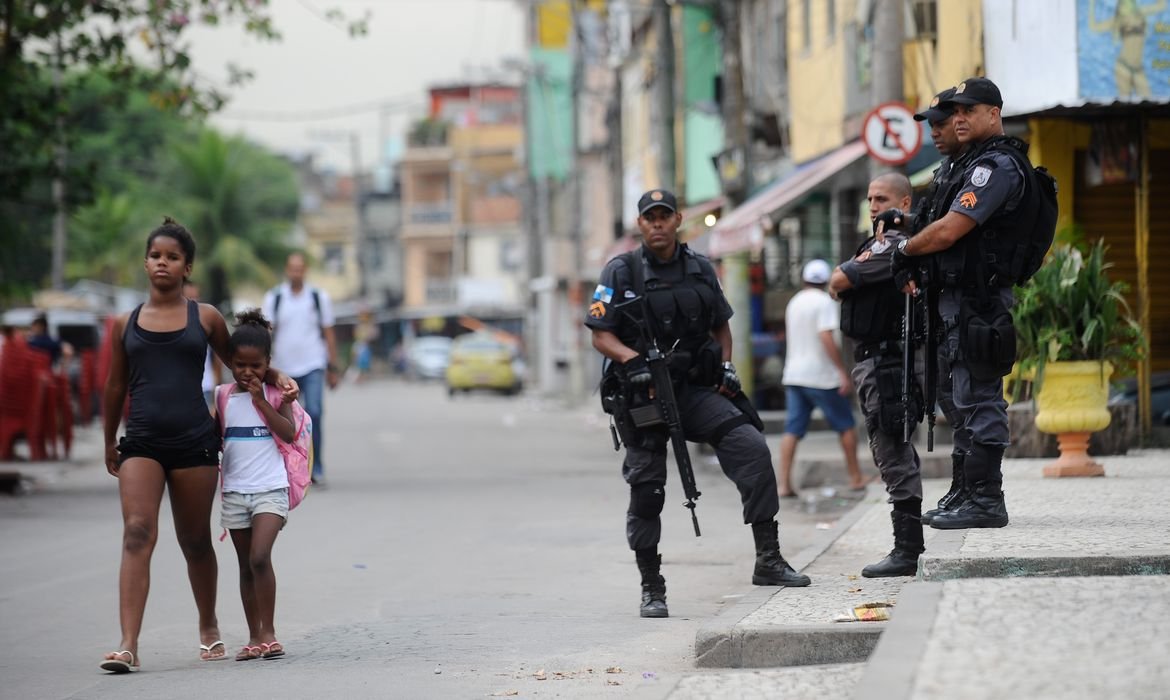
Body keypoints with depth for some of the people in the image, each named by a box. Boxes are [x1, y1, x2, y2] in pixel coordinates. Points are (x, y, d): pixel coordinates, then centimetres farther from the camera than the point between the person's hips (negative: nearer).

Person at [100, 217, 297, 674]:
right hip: (141, 443, 0)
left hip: (194, 442, 0)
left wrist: (278, 378, 7)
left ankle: (209, 628, 33)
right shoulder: (125, 324, 8)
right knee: (137, 534, -16)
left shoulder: (205, 318, 6)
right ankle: (128, 645, -22)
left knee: (195, 541, 11)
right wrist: (110, 441, 23)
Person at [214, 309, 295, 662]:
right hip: (235, 491, 4)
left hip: (270, 489, -4)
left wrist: (261, 401, -14)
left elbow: (289, 433, -11)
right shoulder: (223, 396, 6)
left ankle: (268, 631, -10)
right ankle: (254, 637, 16)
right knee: (246, 566, 8)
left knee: (260, 557, -18)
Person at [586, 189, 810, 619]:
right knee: (646, 490, -2)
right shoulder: (621, 273, -1)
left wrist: (726, 365, 5)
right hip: (642, 395, -2)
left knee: (752, 447, -17)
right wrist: (632, 359, -23)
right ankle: (651, 589, 13)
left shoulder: (700, 270, 10)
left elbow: (721, 325, 22)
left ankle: (768, 562, -15)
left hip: (695, 390, 2)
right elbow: (600, 335, -4)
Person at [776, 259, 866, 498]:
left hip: (793, 374, 6)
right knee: (846, 425, 9)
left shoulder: (794, 302, 13)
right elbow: (826, 338, -20)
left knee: (792, 429, 0)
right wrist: (843, 371, -19)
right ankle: (856, 478, 14)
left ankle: (785, 484, -11)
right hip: (821, 376, -6)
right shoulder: (824, 302, -10)